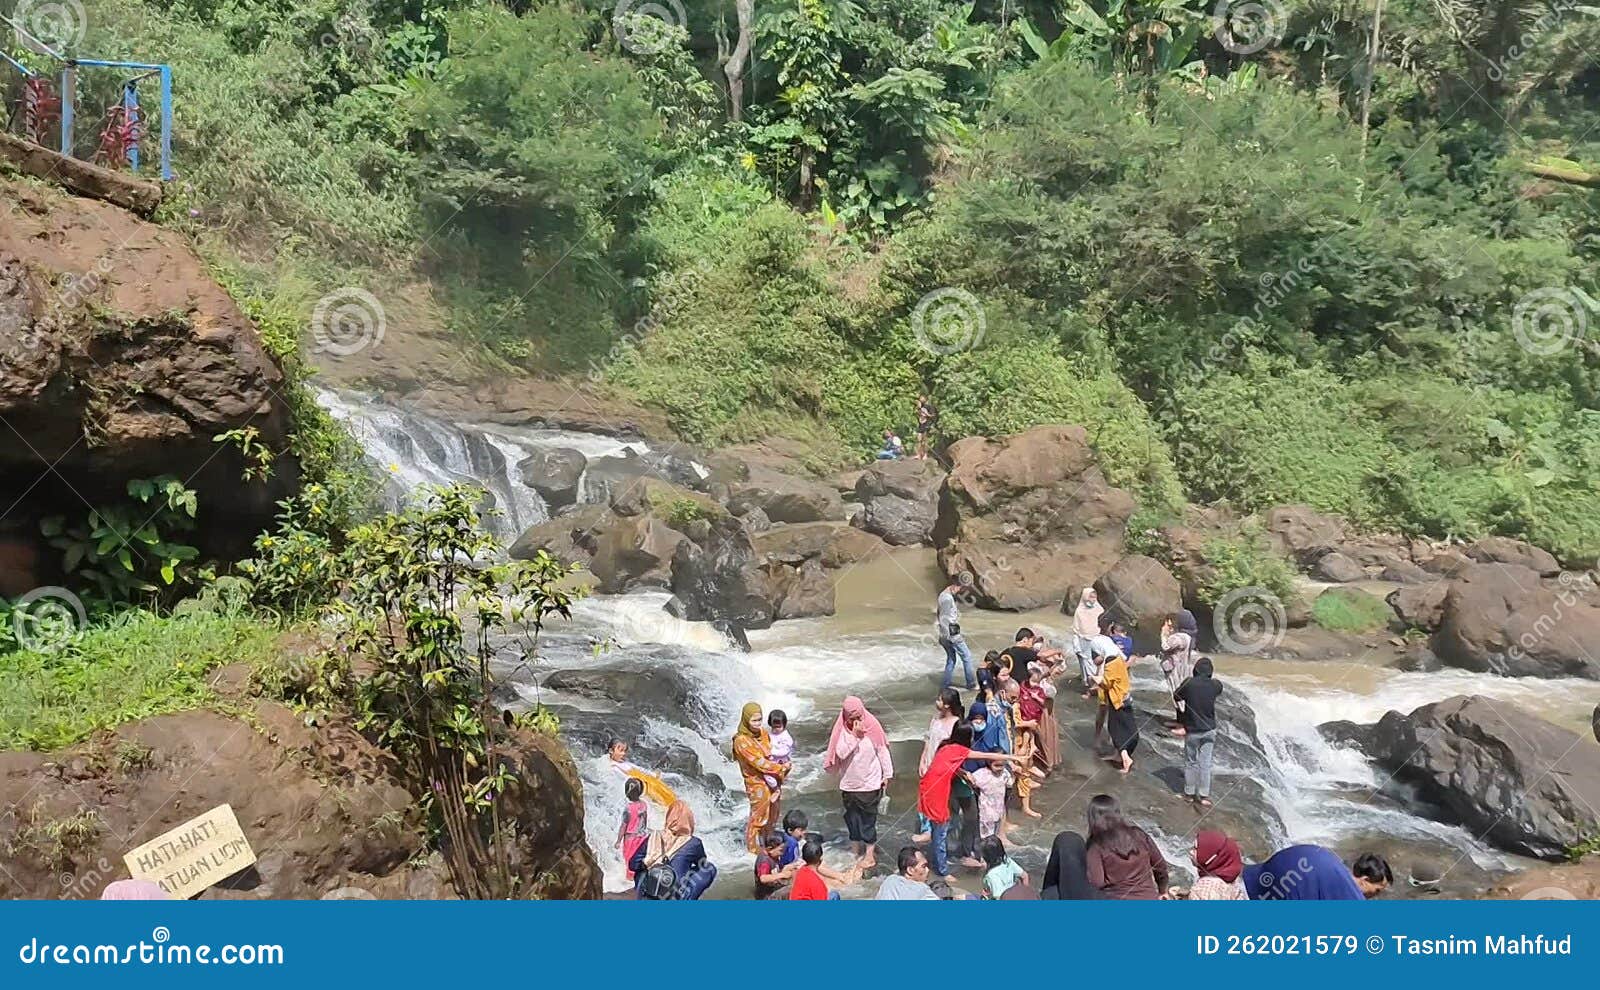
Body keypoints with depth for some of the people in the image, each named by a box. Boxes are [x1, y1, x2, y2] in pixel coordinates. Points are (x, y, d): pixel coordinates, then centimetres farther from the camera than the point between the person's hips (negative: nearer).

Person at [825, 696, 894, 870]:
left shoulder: (872, 726, -11)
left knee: (868, 818, 6)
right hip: (849, 784, 2)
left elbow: (883, 751, -3)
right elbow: (841, 753, -20)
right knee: (852, 819, 12)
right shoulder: (842, 730, -9)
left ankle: (870, 854, 17)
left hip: (870, 784, -2)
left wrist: (887, 775, 0)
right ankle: (859, 850, 27)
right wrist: (854, 735, -27)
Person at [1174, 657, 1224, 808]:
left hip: (1192, 730, -1)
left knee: (1190, 762, 13)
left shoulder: (1188, 683, -15)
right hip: (1209, 729, 1)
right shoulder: (1215, 685, -9)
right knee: (1205, 763, 7)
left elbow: (1176, 696, 0)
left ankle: (1189, 792, 22)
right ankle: (1204, 795, 6)